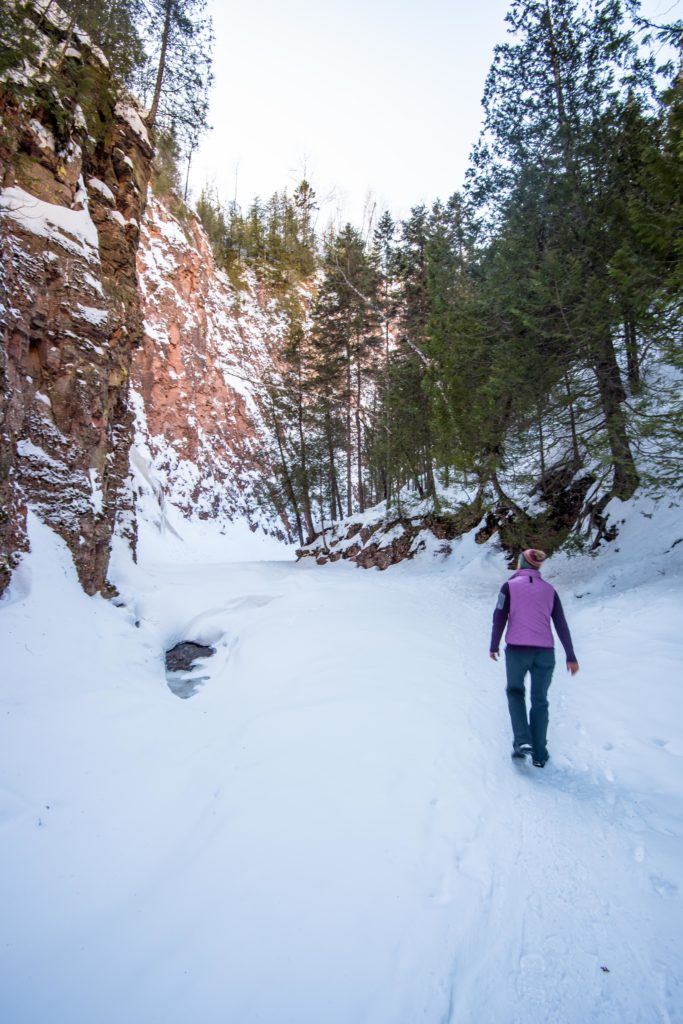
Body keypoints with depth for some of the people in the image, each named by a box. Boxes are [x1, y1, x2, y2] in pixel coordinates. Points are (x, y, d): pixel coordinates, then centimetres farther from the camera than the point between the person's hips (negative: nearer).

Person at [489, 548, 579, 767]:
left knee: (515, 692, 19)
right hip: (545, 651, 3)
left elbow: (499, 617, -5)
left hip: (517, 650, -2)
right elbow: (561, 625, 6)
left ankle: (522, 741, 3)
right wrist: (570, 656, 10)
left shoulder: (510, 586, -1)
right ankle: (539, 754, 17)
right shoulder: (549, 590, 8)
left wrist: (493, 646, 5)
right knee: (539, 700, 15)